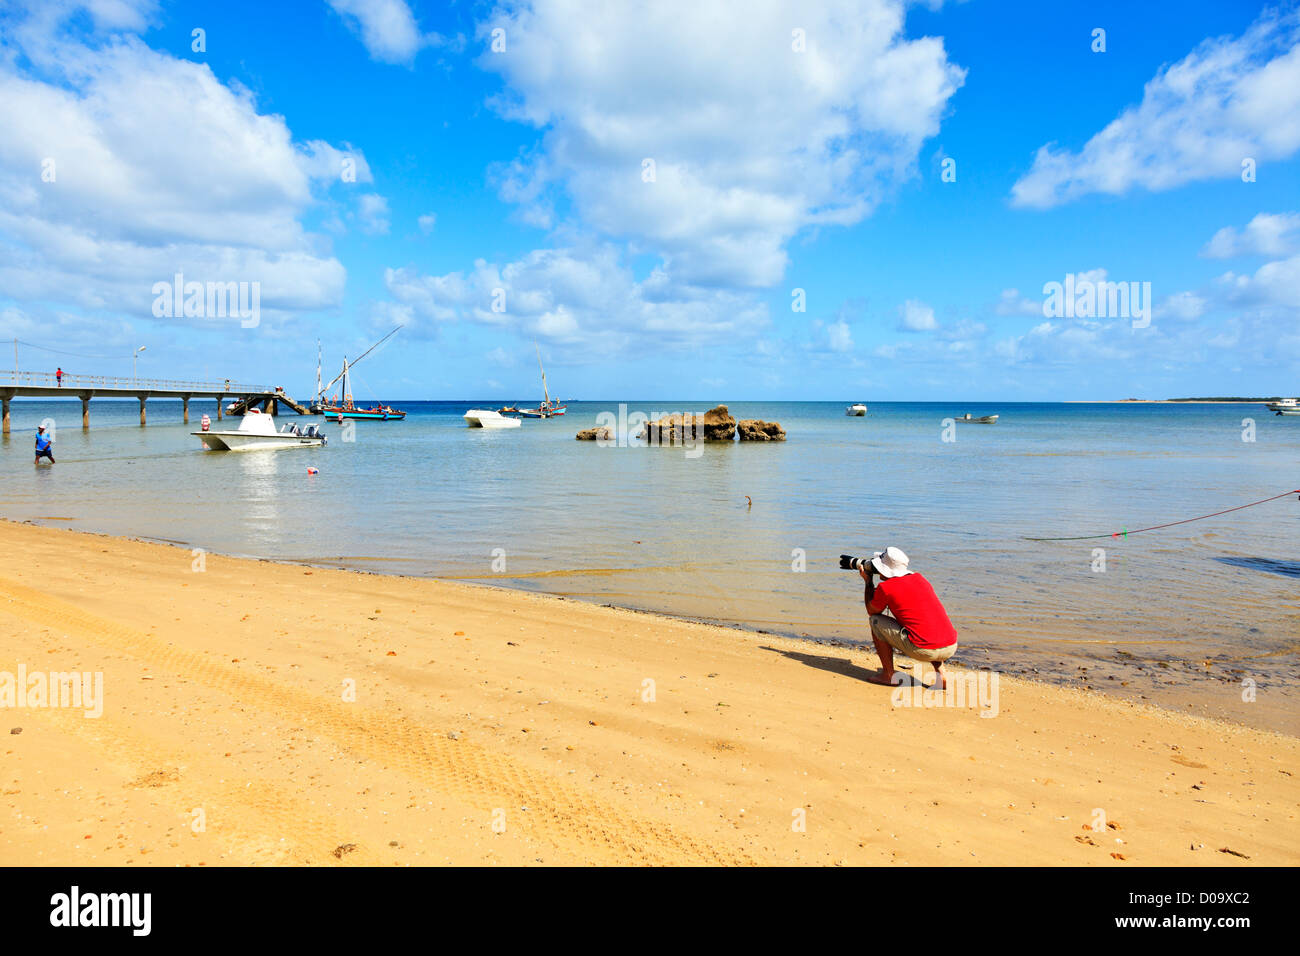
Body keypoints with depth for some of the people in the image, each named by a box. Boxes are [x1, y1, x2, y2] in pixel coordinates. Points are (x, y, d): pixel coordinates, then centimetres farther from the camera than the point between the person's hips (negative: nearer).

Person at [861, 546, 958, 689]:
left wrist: (868, 581, 26)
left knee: (876, 621, 10)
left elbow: (871, 611, 18)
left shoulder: (885, 587, -1)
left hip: (924, 651, -6)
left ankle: (888, 675, 13)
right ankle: (941, 673, 19)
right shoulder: (919, 578, 17)